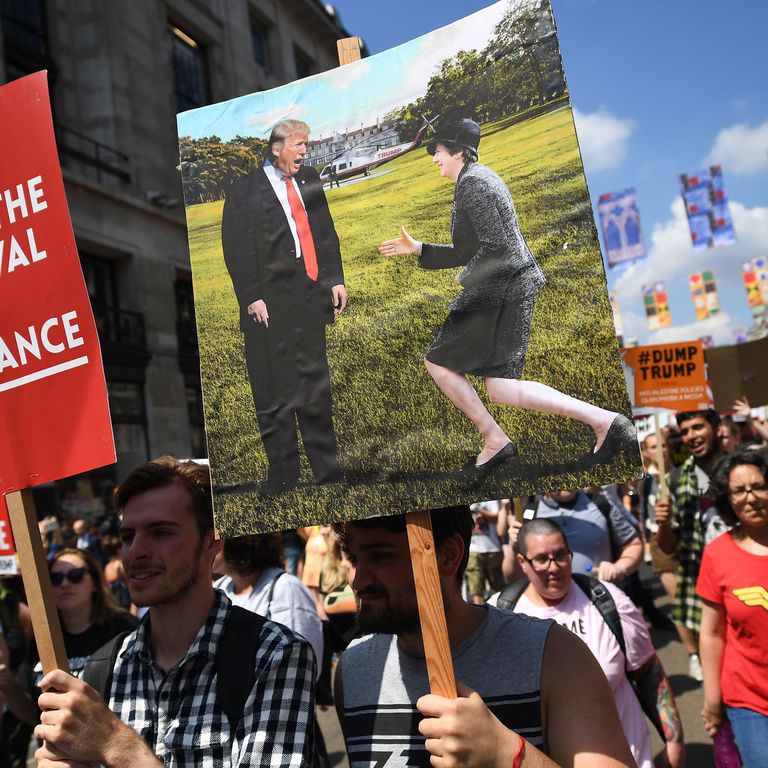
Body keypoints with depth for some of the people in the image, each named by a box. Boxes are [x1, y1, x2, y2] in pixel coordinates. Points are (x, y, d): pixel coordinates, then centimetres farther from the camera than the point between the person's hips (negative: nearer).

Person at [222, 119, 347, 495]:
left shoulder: (309, 180, 12)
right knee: (276, 393, 1)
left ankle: (327, 469, 24)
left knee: (316, 385, 12)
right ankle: (282, 475, 14)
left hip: (309, 298, 5)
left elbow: (326, 233, 15)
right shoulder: (244, 191, -3)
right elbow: (236, 249, -6)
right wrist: (251, 298, -13)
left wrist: (335, 280, 9)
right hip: (270, 305, -5)